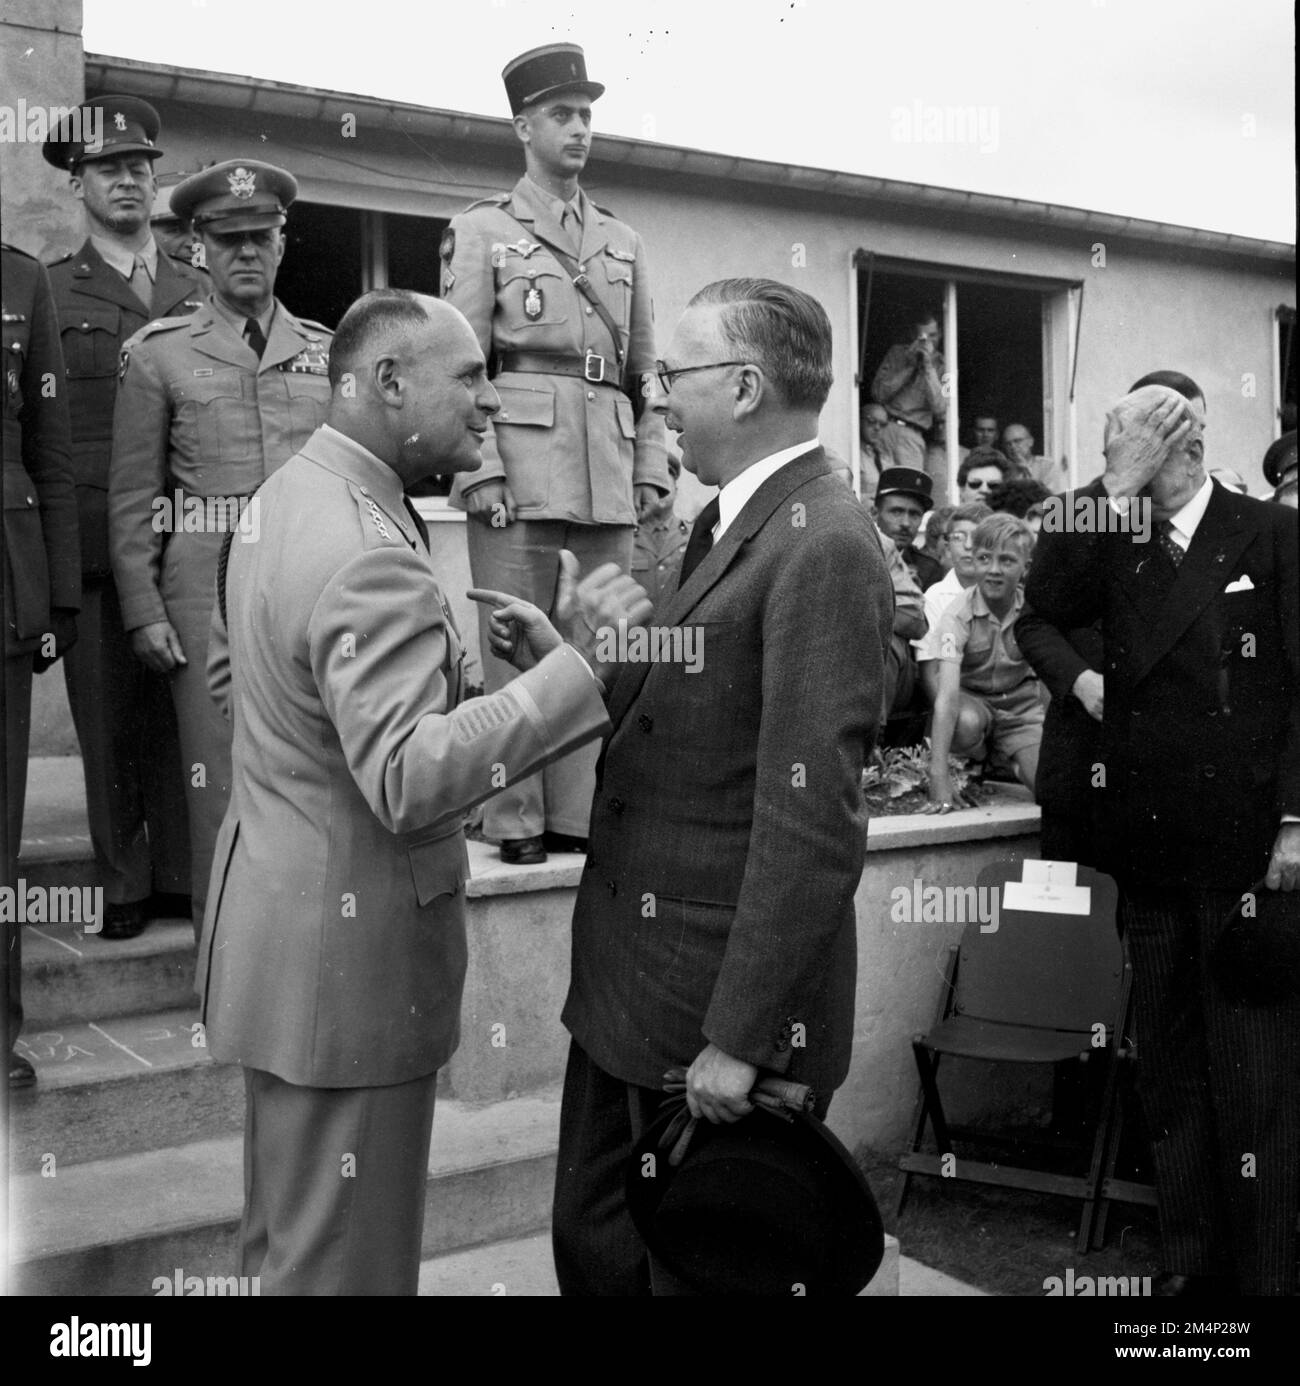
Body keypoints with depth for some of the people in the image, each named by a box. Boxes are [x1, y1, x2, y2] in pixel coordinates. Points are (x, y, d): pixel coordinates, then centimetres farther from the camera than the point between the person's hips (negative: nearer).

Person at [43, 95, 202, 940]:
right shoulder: (49, 292, 8)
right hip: (96, 537, -2)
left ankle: (183, 874, 14)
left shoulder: (200, 293, 16)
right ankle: (124, 882, 13)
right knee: (109, 716, 3)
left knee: (184, 709, 3)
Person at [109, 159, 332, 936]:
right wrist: (144, 611, -2)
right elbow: (132, 497, 5)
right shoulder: (158, 353, 6)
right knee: (222, 782, -1)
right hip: (209, 590, -2)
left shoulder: (329, 351, 13)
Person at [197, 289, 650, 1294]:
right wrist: (578, 661, -36)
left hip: (278, 906, 10)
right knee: (346, 1262, 6)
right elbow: (410, 782, -36)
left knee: (286, 1231, 26)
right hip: (346, 954, -10)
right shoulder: (370, 559, -26)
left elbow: (230, 675, 19)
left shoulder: (287, 495, 6)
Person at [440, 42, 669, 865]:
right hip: (521, 463, -4)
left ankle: (580, 812, 14)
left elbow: (645, 369, 17)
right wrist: (478, 470, -11)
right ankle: (516, 820, 5)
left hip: (610, 475, 4)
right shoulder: (482, 231, 7)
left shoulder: (624, 241, 19)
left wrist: (651, 466, 7)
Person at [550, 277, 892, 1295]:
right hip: (632, 985, 9)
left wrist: (739, 1038, -22)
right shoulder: (729, 523, 11)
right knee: (595, 1247, 21)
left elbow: (813, 821, -23)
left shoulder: (825, 549, -19)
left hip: (726, 999, -9)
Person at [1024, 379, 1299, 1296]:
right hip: (1151, 855, 4)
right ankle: (1191, 1260, 24)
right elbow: (1050, 603, -8)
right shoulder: (1114, 546, 11)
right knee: (1169, 1068, 12)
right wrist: (1114, 488, -9)